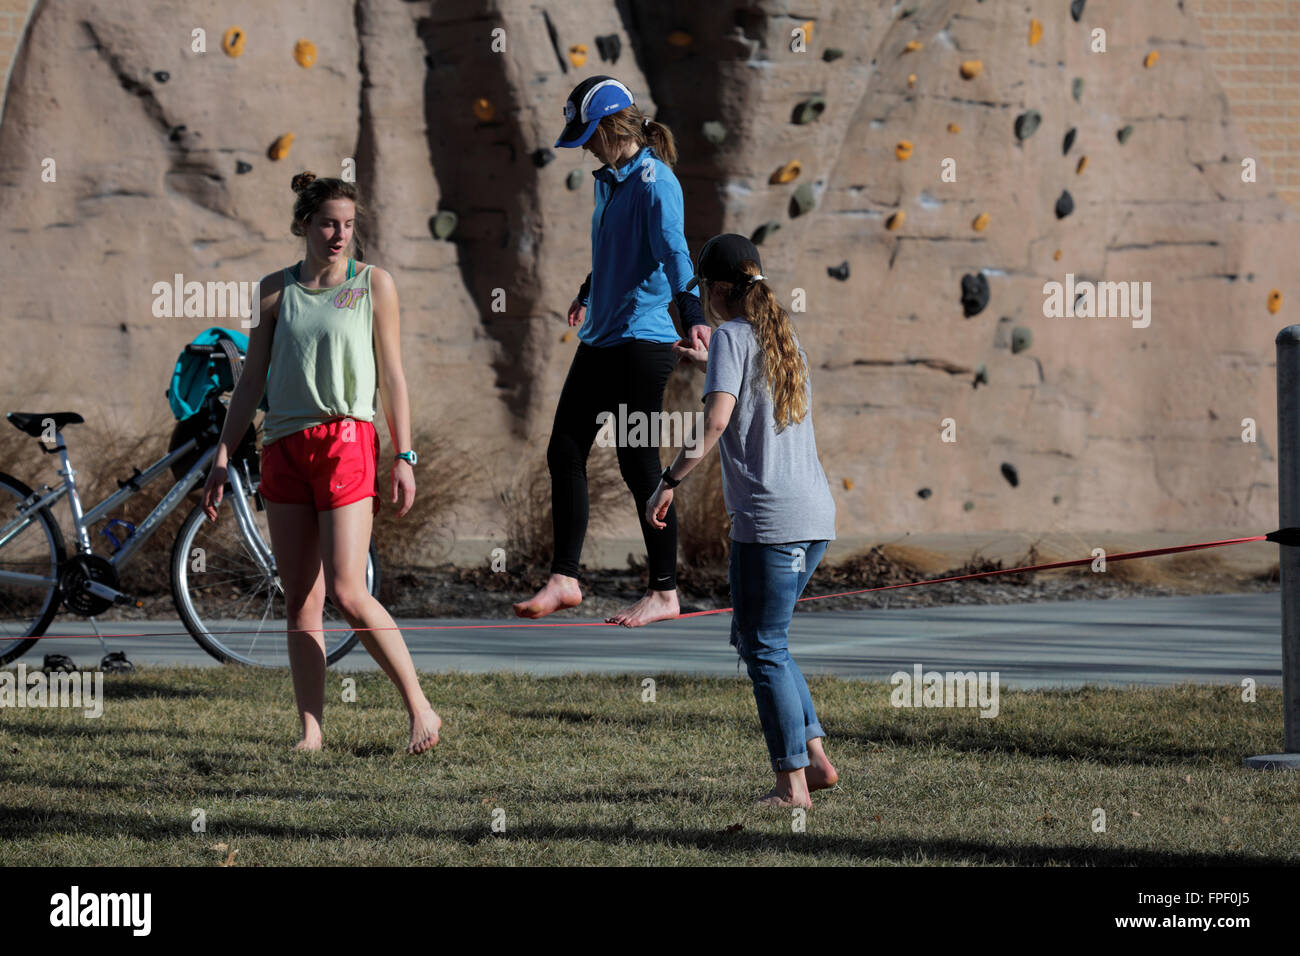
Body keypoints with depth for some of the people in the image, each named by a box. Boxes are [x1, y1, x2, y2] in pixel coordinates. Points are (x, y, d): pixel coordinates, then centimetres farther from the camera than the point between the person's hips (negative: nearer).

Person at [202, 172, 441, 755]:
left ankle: (420, 708, -4)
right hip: (284, 446, 4)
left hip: (346, 440, -4)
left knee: (347, 592, -13)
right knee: (299, 602, 2)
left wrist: (404, 457, -2)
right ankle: (310, 731, 3)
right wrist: (222, 459, 8)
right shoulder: (276, 290, 11)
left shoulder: (374, 285, 4)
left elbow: (392, 376, 4)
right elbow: (252, 381, 13)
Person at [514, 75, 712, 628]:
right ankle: (563, 579, 10)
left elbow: (673, 249, -28)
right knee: (565, 453, 5)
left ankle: (664, 592, 3)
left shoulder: (653, 181, -13)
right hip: (601, 342, 9)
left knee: (639, 465, -5)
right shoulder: (608, 180, 15)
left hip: (642, 341, -9)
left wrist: (691, 312, -43)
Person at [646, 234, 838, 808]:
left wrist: (669, 480, -13)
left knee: (764, 650, -2)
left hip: (770, 518, -8)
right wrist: (711, 365, 45)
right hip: (816, 512, 8)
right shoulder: (781, 334, 18)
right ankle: (816, 758, 14)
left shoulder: (733, 336, -6)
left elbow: (717, 418, -20)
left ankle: (792, 783, -4)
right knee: (755, 638, 19)